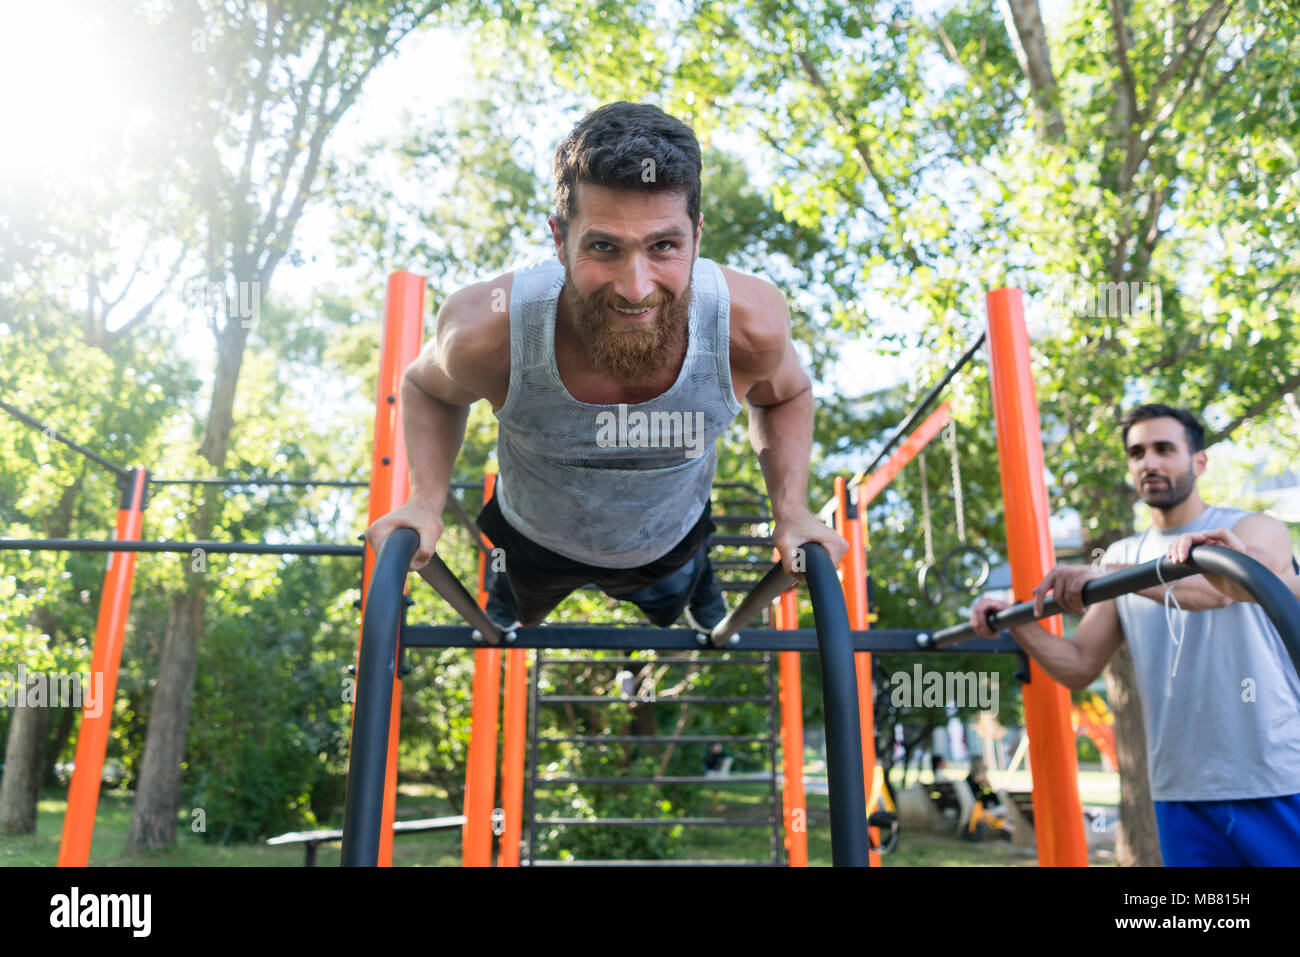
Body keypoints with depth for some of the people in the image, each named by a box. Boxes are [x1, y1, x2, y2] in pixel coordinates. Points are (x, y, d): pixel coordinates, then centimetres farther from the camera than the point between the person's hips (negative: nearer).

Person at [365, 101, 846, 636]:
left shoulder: (750, 324, -36)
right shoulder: (489, 331, -39)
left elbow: (784, 395, -11)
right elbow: (429, 389, -13)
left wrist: (792, 510, -23)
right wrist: (426, 501, -27)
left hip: (671, 542, 1)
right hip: (533, 543, 0)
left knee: (679, 600, 37)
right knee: (511, 610, 36)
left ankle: (693, 599, 74)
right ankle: (503, 621, 73)